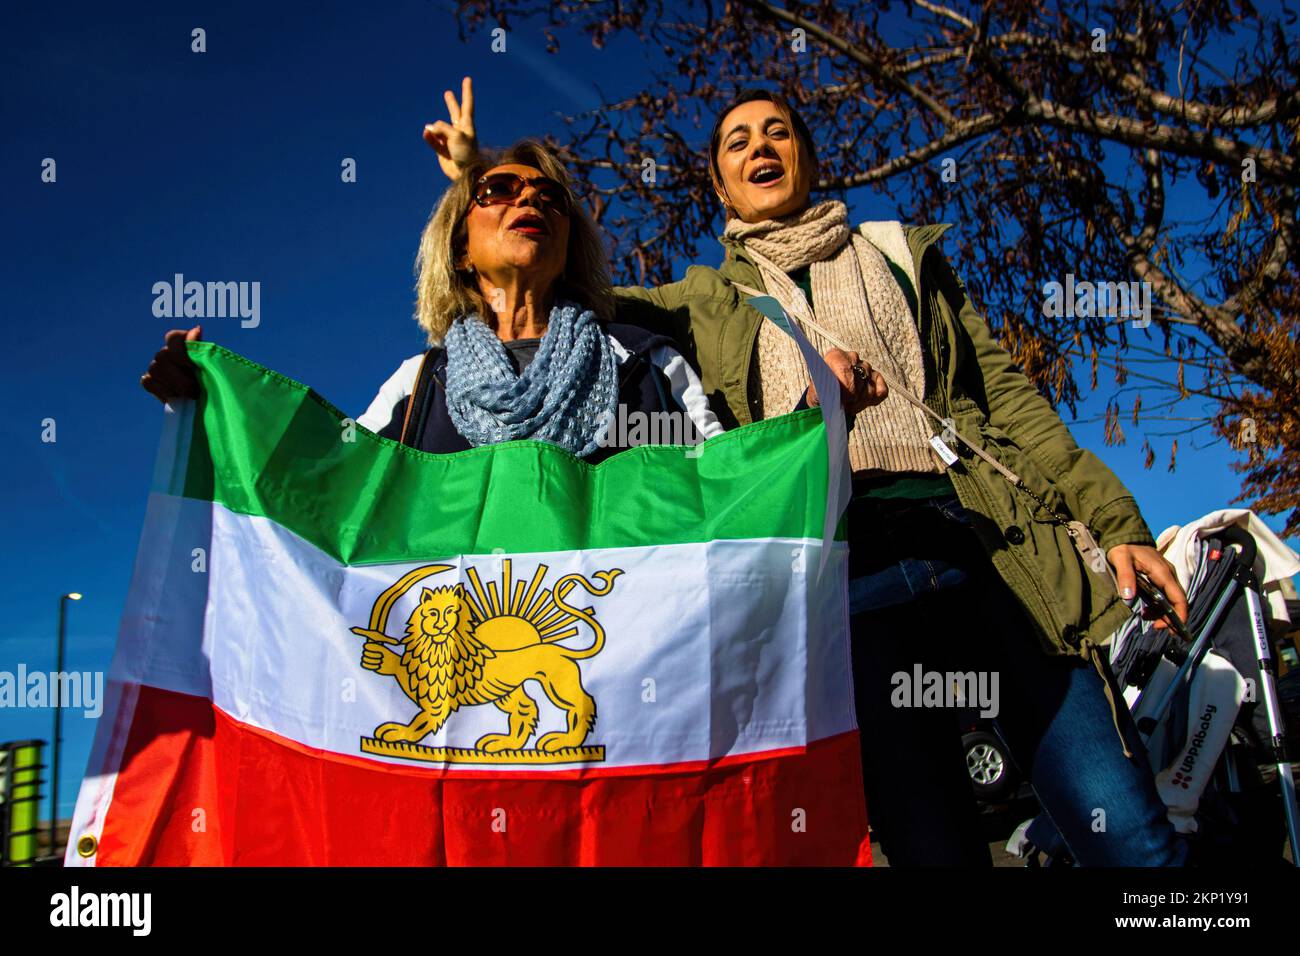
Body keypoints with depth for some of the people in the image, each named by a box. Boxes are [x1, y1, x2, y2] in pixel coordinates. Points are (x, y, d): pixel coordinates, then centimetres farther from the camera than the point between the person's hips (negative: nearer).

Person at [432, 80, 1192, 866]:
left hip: (987, 538, 1)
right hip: (843, 560, -1)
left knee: (1131, 839, -6)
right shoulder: (705, 302, 22)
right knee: (932, 844, -3)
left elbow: (1004, 392, 16)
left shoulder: (904, 253, 23)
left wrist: (1113, 519, 7)